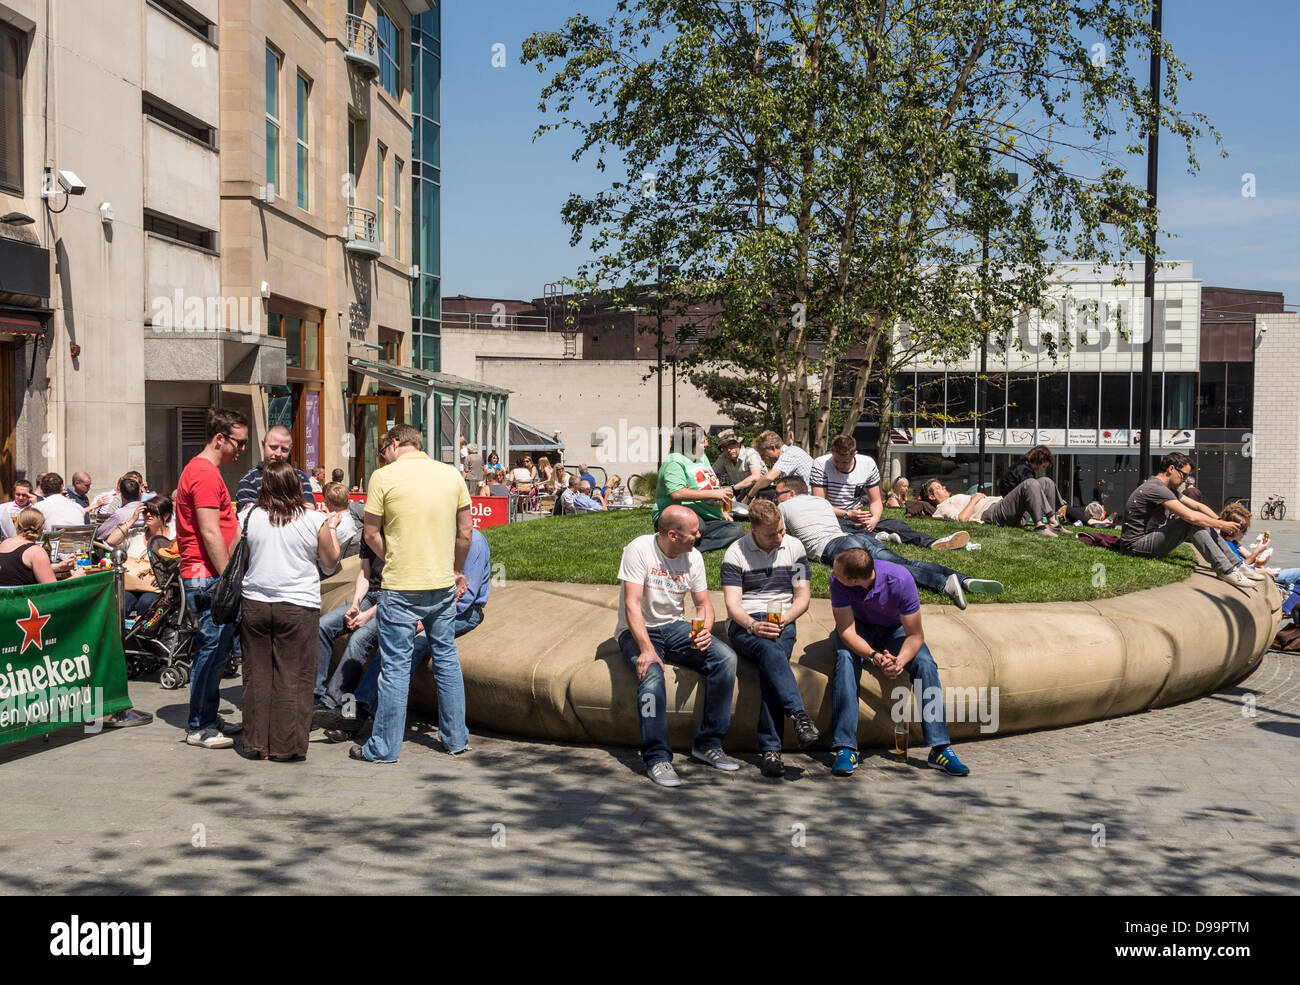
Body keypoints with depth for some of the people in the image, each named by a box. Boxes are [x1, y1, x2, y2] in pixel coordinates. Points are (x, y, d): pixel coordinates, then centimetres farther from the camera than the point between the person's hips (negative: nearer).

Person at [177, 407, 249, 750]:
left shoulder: (200, 470, 20)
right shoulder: (205, 474, -14)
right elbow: (210, 533, -19)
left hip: (206, 575, 11)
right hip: (208, 574, -11)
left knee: (215, 645, 14)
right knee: (215, 645, -7)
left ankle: (208, 719, 21)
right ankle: (199, 727, -2)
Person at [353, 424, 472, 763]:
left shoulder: (384, 476, -7)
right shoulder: (451, 474, 4)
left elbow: (372, 535, -4)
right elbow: (465, 530, 9)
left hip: (401, 586, -4)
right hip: (443, 585, 4)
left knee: (395, 666, 2)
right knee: (447, 659, 15)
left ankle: (384, 747, 10)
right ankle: (456, 738, 23)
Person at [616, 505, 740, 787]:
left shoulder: (693, 556, 3)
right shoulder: (640, 549, -15)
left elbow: (703, 604, 9)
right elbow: (632, 605, -20)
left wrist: (705, 631, -14)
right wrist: (647, 649, -32)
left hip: (675, 627, 5)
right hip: (638, 631, -5)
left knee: (726, 657, -19)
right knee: (652, 674, -36)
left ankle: (708, 744, -11)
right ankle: (657, 758, -26)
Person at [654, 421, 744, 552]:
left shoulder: (702, 458, 21)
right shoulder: (674, 462, -9)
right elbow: (677, 494, -26)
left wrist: (722, 511, 24)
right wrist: (713, 493, -20)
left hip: (708, 520, 9)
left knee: (737, 530, -17)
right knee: (696, 524, -42)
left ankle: (693, 546, -27)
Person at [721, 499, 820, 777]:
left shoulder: (794, 548, 10)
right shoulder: (735, 553, 2)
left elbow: (803, 597, 9)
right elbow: (732, 604, -5)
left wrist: (783, 619, -11)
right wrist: (753, 626, -25)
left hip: (782, 623, 1)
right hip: (744, 625, -1)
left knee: (771, 662, -32)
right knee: (771, 651, -37)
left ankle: (770, 748, -37)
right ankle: (799, 716, -49)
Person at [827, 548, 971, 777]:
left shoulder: (900, 580, -33)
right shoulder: (837, 579, -31)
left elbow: (915, 635, -24)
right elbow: (847, 631, -28)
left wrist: (899, 661, -43)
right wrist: (874, 656, -45)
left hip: (893, 629, 0)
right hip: (858, 628, 0)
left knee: (925, 663, -26)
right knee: (846, 659, -32)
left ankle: (940, 748, -23)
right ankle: (845, 748, -33)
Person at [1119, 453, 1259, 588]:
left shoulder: (1169, 489, 16)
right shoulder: (1155, 488, -20)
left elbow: (1198, 506, 18)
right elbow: (1190, 516, -25)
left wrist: (1220, 522, 5)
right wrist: (1221, 525, -15)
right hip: (1137, 544, -11)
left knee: (1202, 523, 5)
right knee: (1192, 523, -22)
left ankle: (1237, 565, 6)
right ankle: (1225, 570, -19)